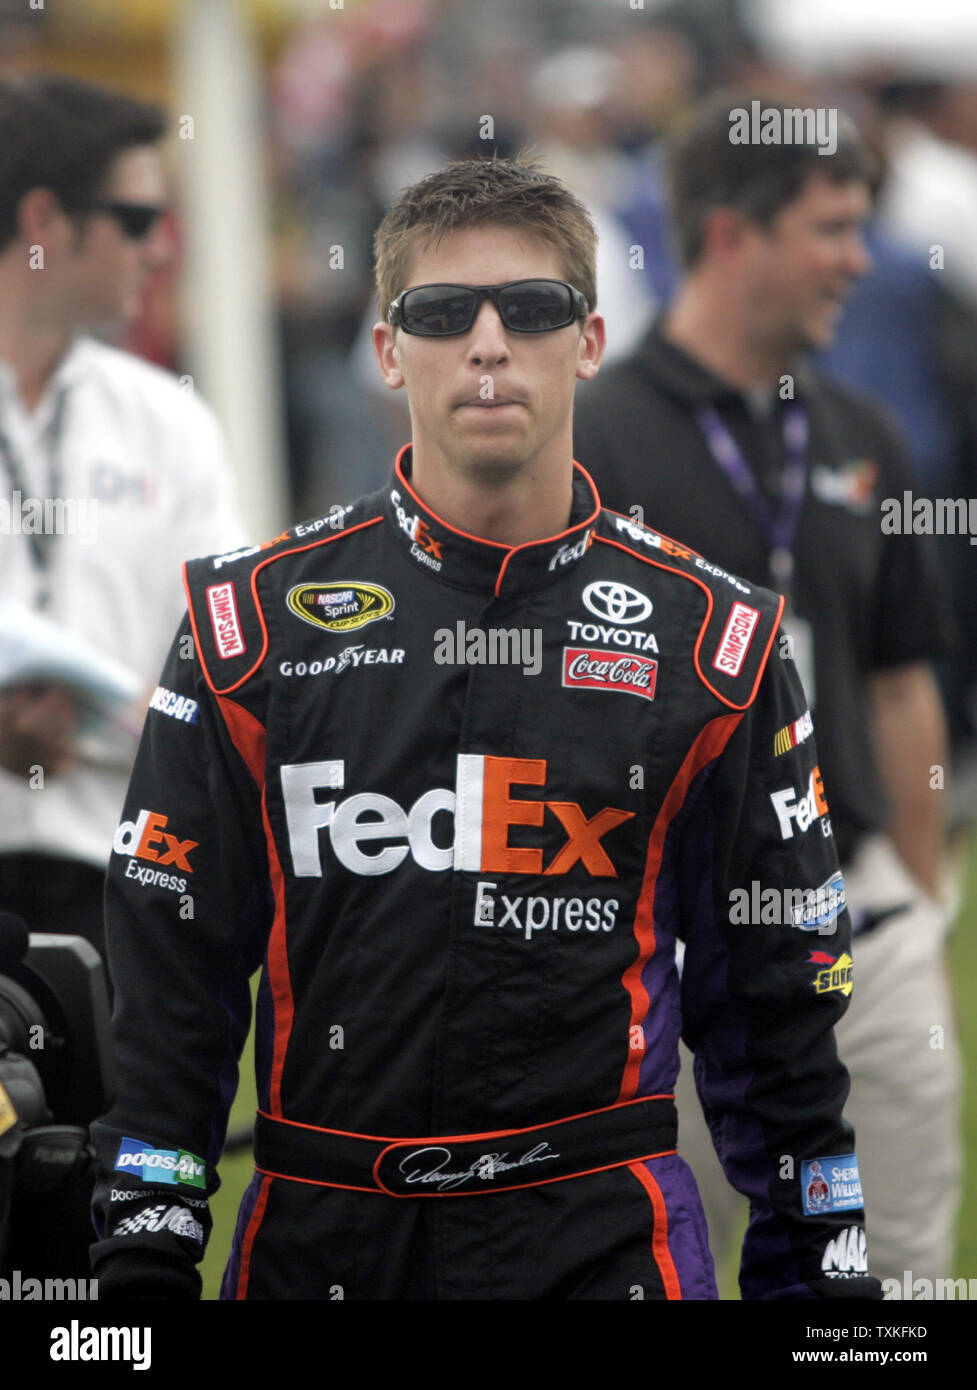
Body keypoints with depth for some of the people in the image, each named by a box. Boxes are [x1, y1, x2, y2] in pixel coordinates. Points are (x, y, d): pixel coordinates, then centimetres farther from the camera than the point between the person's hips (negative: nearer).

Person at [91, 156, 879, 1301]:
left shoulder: (708, 637, 3)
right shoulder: (252, 620, 2)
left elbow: (772, 996, 8)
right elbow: (170, 979, 3)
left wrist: (819, 1264, 5)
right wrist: (140, 1264, -2)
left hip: (604, 1239, 0)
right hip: (319, 1246, 0)